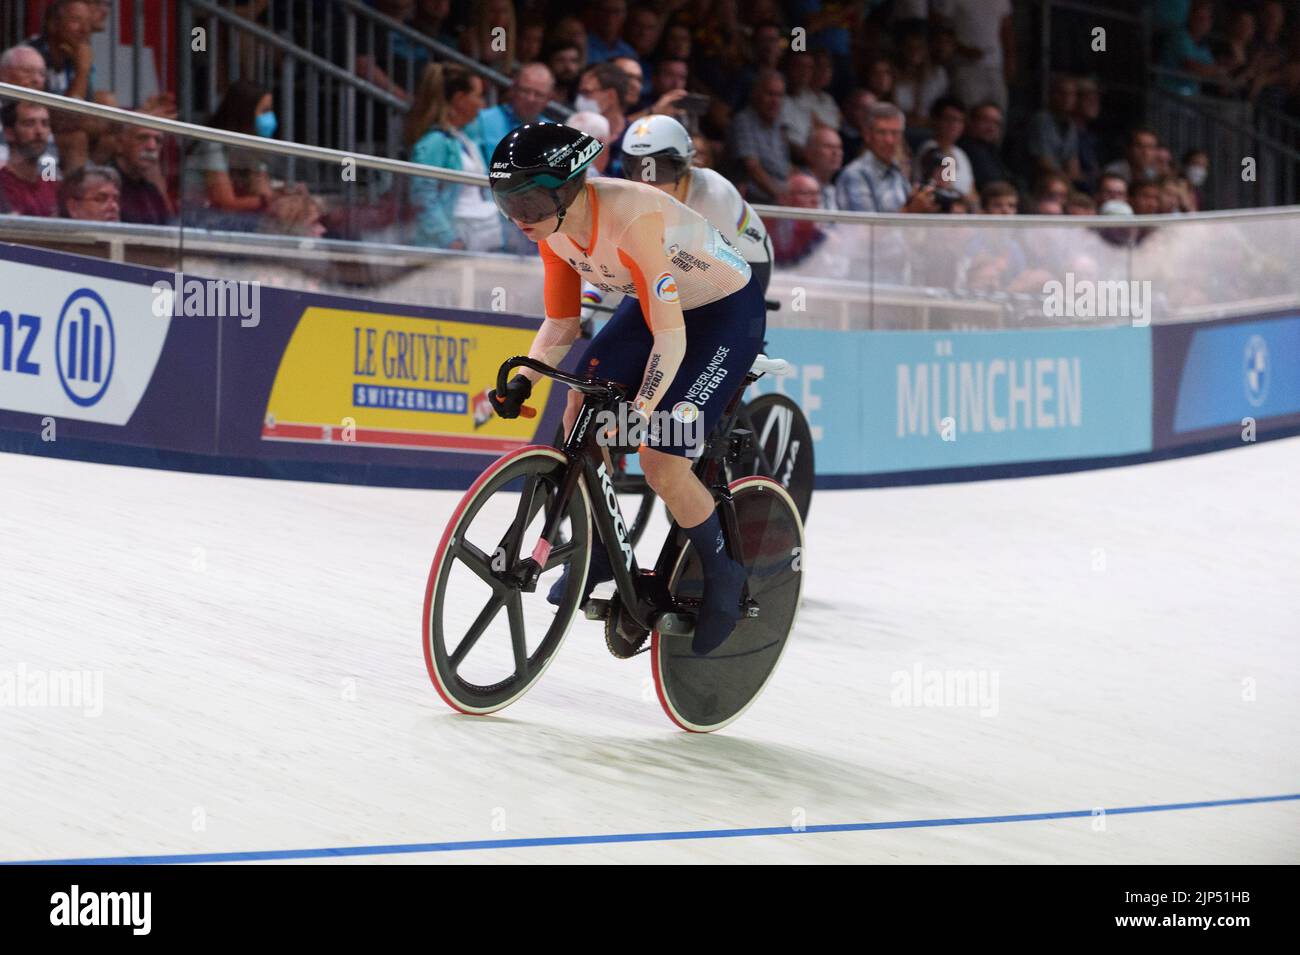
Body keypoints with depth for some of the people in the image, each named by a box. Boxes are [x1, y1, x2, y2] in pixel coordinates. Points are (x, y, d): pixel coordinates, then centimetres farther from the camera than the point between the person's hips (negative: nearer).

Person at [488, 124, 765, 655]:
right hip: (654, 303, 8)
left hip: (728, 313, -8)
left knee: (661, 462, -15)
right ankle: (599, 549, 9)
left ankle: (723, 576, 7)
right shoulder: (553, 227, -11)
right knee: (582, 409, -9)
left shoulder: (631, 219, -35)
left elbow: (670, 337, -35)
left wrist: (640, 414, -42)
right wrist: (522, 381, -14)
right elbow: (560, 323, 0)